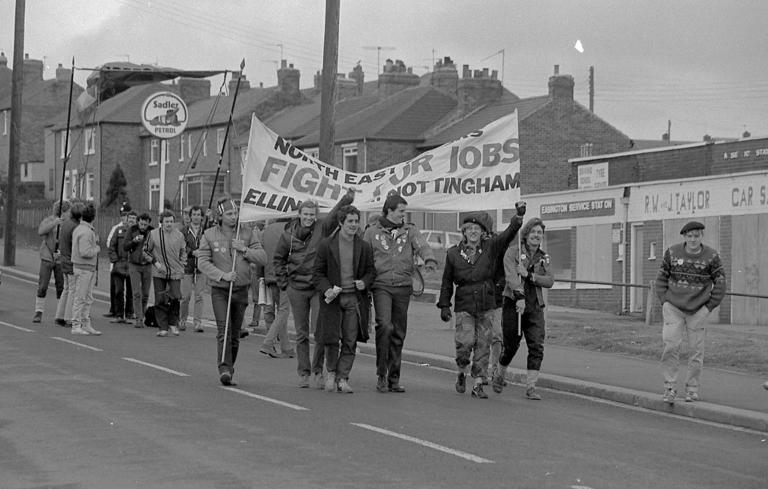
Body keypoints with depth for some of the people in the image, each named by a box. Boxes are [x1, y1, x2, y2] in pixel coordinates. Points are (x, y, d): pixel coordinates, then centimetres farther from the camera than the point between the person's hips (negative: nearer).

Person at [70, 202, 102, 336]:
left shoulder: (78, 229, 13)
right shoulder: (85, 232, -18)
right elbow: (85, 252, -24)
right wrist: (97, 249, -8)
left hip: (90, 268, 10)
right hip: (83, 268, -10)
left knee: (88, 299, 13)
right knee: (80, 298, -4)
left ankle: (86, 324, 18)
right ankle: (76, 326, 0)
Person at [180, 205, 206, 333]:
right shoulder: (184, 230, 5)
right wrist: (192, 252, -16)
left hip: (201, 268, 1)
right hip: (187, 266, -1)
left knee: (199, 296, -2)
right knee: (185, 296, 1)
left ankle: (197, 323, 1)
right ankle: (182, 321, 17)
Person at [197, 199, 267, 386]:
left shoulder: (247, 234, 4)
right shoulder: (210, 235, -1)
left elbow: (263, 258, 1)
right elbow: (202, 262, -6)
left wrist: (244, 250, -15)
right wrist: (222, 275, -17)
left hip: (241, 290, 2)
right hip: (219, 290, -2)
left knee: (235, 333, 8)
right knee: (223, 330, -16)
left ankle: (230, 367, 24)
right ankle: (224, 369, -21)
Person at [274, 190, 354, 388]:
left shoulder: (322, 228, 0)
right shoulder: (289, 234, 4)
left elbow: (335, 214, -15)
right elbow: (278, 258, 16)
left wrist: (346, 200, -32)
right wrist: (283, 281, 9)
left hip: (319, 287, -1)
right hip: (297, 288, 1)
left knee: (320, 330, -7)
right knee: (301, 333, 7)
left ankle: (318, 371, 8)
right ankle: (304, 372, 14)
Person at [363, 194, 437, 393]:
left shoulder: (409, 231, 10)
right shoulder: (372, 232, 6)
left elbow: (422, 246, -8)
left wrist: (429, 259, -30)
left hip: (403, 287, 3)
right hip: (381, 286, -3)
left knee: (399, 333, 6)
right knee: (384, 326, -21)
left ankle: (394, 379, 16)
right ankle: (381, 374, -9)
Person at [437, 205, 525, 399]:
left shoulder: (490, 248, 3)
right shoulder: (454, 253, 2)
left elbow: (508, 233, -10)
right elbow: (447, 282, 10)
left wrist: (519, 216, -26)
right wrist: (444, 305, 6)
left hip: (486, 306, 1)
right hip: (464, 305, -1)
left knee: (483, 345, 1)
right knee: (465, 342, -14)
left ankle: (478, 384, 10)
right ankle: (462, 372, 14)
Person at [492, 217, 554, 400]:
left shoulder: (543, 257, 12)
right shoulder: (513, 251, -3)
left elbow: (550, 281, -1)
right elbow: (511, 276, -18)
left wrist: (528, 276, -15)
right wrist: (520, 297, -32)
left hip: (535, 306, 4)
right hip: (514, 303, -4)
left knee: (537, 347, -9)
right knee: (511, 345, 4)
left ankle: (531, 387, -6)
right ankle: (499, 375, 32)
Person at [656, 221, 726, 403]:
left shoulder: (711, 256, -4)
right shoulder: (672, 252, 0)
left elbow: (720, 283, 2)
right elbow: (661, 277, 9)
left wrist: (709, 306, -3)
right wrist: (664, 301, 1)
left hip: (698, 311, 0)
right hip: (673, 308, 0)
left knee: (697, 349, 3)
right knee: (671, 346, -11)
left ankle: (692, 388, 15)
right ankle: (670, 387, -2)